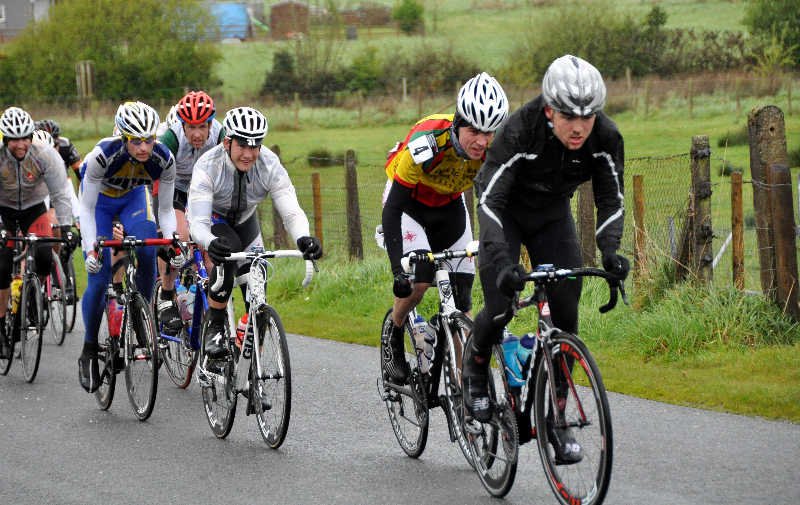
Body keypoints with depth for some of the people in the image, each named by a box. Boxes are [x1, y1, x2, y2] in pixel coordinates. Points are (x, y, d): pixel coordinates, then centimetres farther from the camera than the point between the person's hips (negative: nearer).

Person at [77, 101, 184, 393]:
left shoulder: (163, 159, -28)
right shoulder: (103, 155, -37)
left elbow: (166, 208, -15)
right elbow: (87, 209, -27)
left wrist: (173, 243, -29)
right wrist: (90, 249, -37)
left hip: (133, 197, 2)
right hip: (99, 199, -2)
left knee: (148, 250, -27)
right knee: (99, 278, -12)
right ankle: (89, 352, 4)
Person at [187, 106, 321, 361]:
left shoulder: (270, 166, -29)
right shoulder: (208, 166, -36)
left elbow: (292, 212, -36)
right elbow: (198, 223, -43)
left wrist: (303, 239, -58)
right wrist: (211, 243, -67)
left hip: (244, 220, 4)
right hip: (211, 218, -3)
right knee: (229, 250, -34)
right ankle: (214, 327, -20)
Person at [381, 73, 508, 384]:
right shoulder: (426, 142, -38)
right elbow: (392, 209, -34)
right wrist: (398, 268, -43)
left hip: (450, 205, 4)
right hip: (408, 199, -3)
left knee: (461, 296, -5)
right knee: (418, 277, -25)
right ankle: (394, 344, 2)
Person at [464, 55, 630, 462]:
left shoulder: (606, 137, -25)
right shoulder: (519, 130, -35)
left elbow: (611, 200, -16)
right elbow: (490, 199, -37)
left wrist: (610, 251, -34)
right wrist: (502, 259, -51)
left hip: (552, 213, 3)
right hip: (506, 209, -3)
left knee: (565, 313, -7)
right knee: (500, 308, -16)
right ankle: (474, 368, 17)